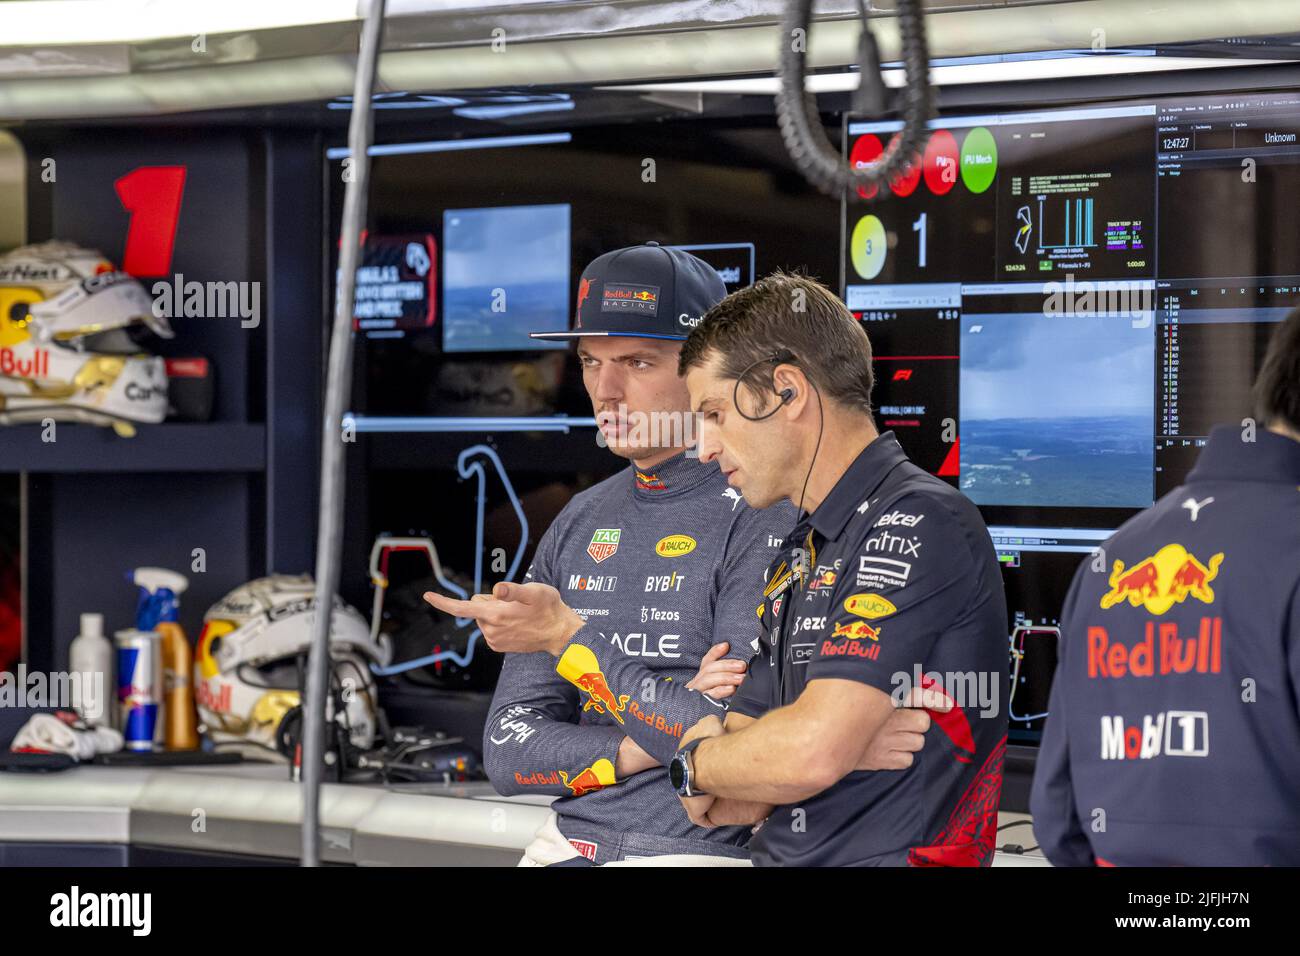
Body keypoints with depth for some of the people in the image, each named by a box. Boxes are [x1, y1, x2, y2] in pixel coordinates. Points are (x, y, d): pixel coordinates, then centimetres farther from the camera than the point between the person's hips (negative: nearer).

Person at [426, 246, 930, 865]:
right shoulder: (580, 523, 9)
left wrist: (568, 639, -18)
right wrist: (646, 743, -13)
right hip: (566, 844, 5)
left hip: (706, 848, -5)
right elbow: (509, 753, 4)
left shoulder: (765, 518, -11)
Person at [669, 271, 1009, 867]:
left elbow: (813, 753, -18)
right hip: (784, 858, 7)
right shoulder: (798, 556, 17)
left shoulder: (918, 522, -9)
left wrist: (694, 762, -1)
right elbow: (716, 806, 16)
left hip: (889, 855, -7)